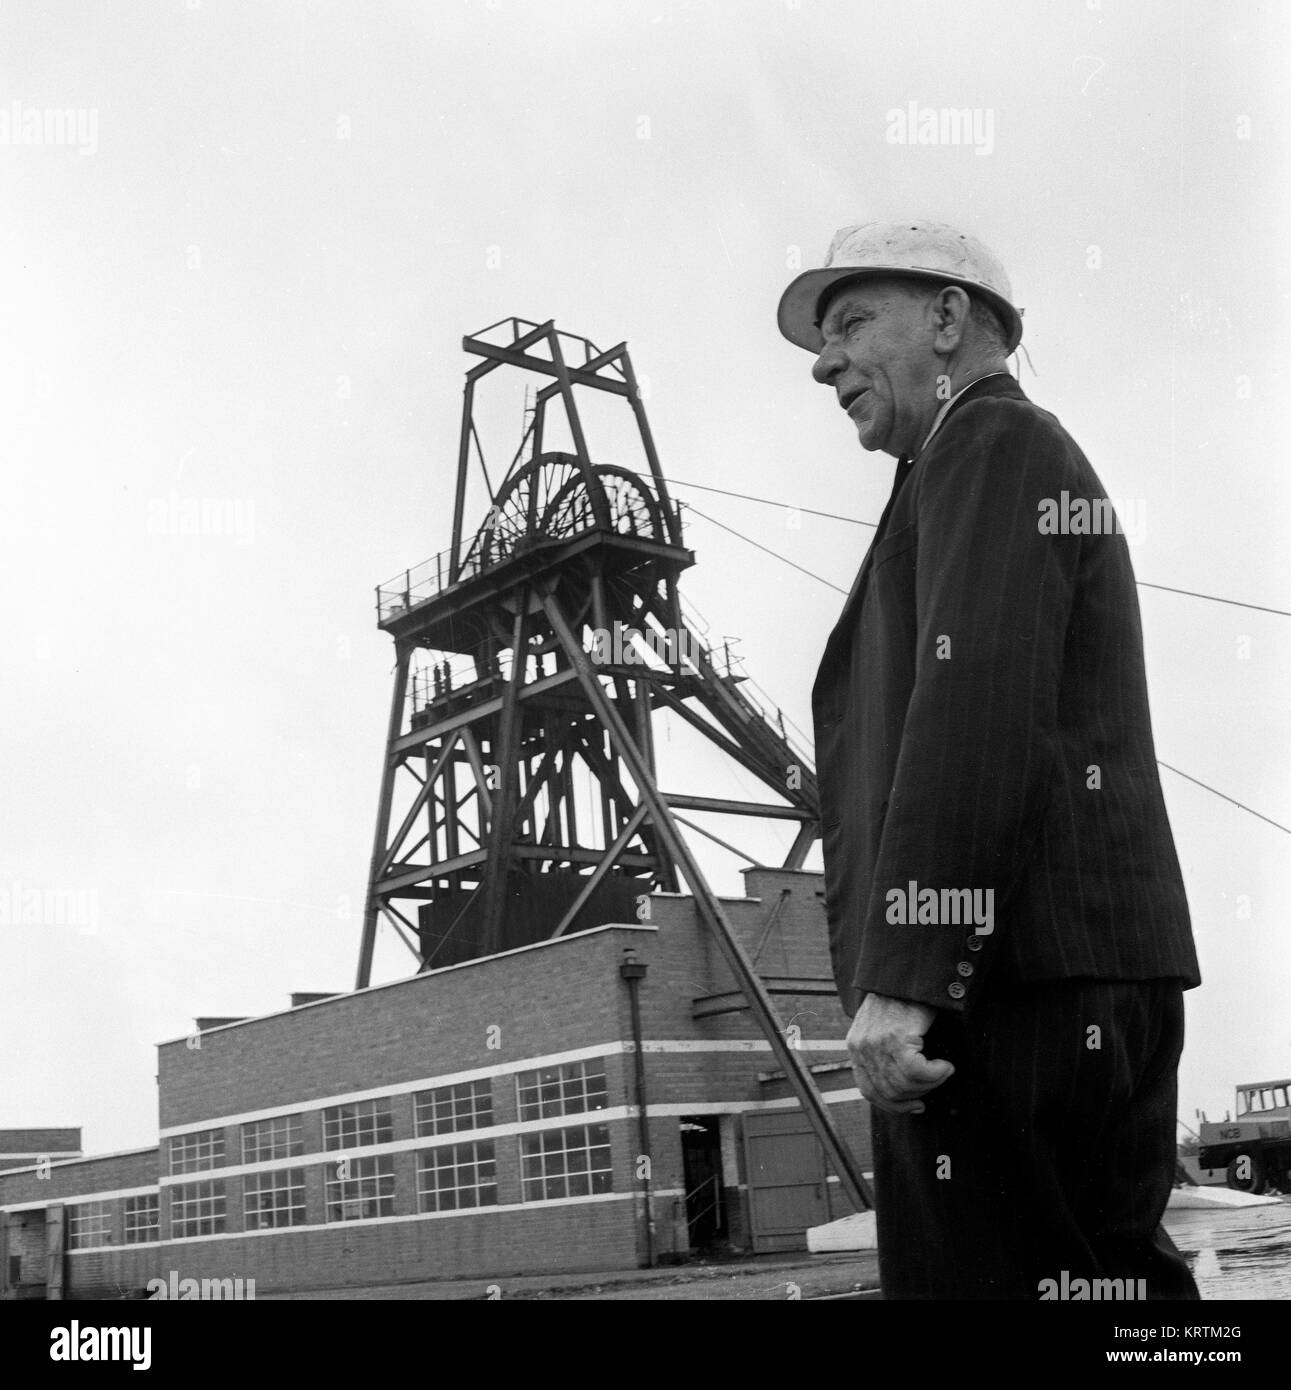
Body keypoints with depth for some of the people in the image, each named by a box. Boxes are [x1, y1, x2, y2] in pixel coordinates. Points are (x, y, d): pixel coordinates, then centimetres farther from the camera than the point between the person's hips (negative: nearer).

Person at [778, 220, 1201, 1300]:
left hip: (1023, 983, -10)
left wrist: (899, 979, -21)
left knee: (1000, 1269, -10)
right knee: (1097, 1268, 9)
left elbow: (977, 706, -16)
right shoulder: (1008, 459, 30)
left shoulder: (993, 442, -1)